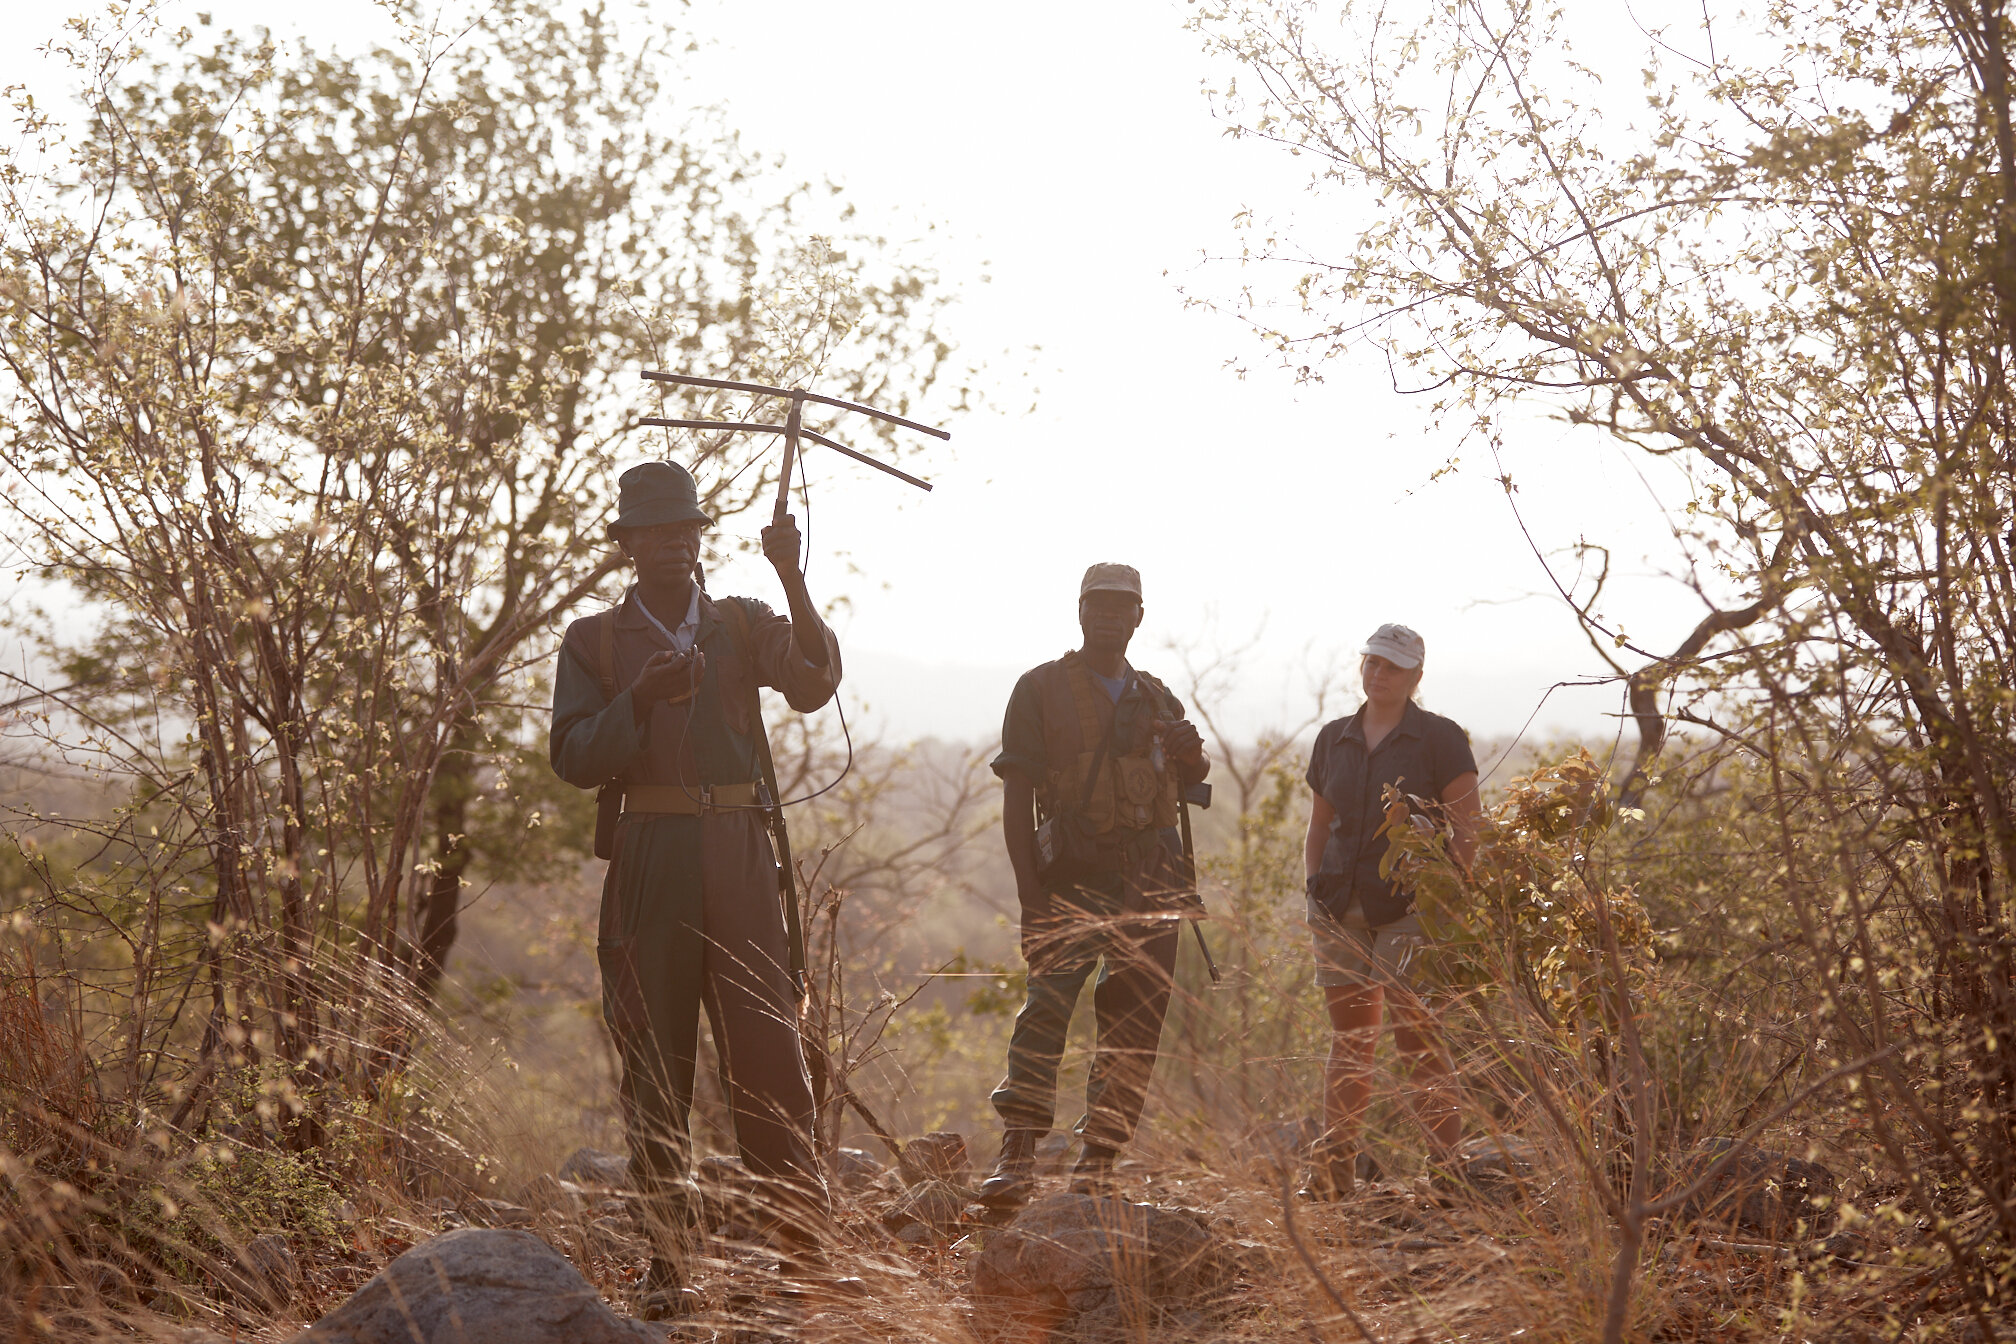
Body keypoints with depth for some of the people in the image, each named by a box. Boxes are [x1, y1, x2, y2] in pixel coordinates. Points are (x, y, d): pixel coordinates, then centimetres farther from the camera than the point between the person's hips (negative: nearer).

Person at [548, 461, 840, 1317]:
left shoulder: (745, 625, 13)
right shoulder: (594, 641, 10)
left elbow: (813, 685, -7)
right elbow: (574, 758, 0)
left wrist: (793, 580, -18)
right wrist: (641, 699, -15)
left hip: (739, 855, 1)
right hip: (648, 861, 0)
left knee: (769, 1048, -6)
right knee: (655, 1064, 2)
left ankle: (799, 1240, -2)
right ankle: (668, 1261, 7)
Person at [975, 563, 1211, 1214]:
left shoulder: (1157, 699, 18)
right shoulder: (1041, 689, 4)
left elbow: (1190, 780, 23)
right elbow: (1017, 794, -2)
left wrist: (1192, 753, -3)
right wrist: (1029, 889, -12)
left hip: (1151, 879, 5)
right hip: (1074, 878, -4)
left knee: (1136, 1020, 1)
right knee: (1047, 1003, -18)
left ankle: (1098, 1160, 9)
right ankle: (1016, 1157, -21)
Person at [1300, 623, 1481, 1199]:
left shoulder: (1440, 738, -1)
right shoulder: (1334, 739, 15)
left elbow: (1467, 830, -4)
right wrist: (1313, 881, 10)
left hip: (1409, 906, -5)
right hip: (1343, 907, 5)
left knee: (1414, 1031, -9)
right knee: (1348, 1035, 7)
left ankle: (1447, 1158, -3)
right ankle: (1333, 1168, 9)